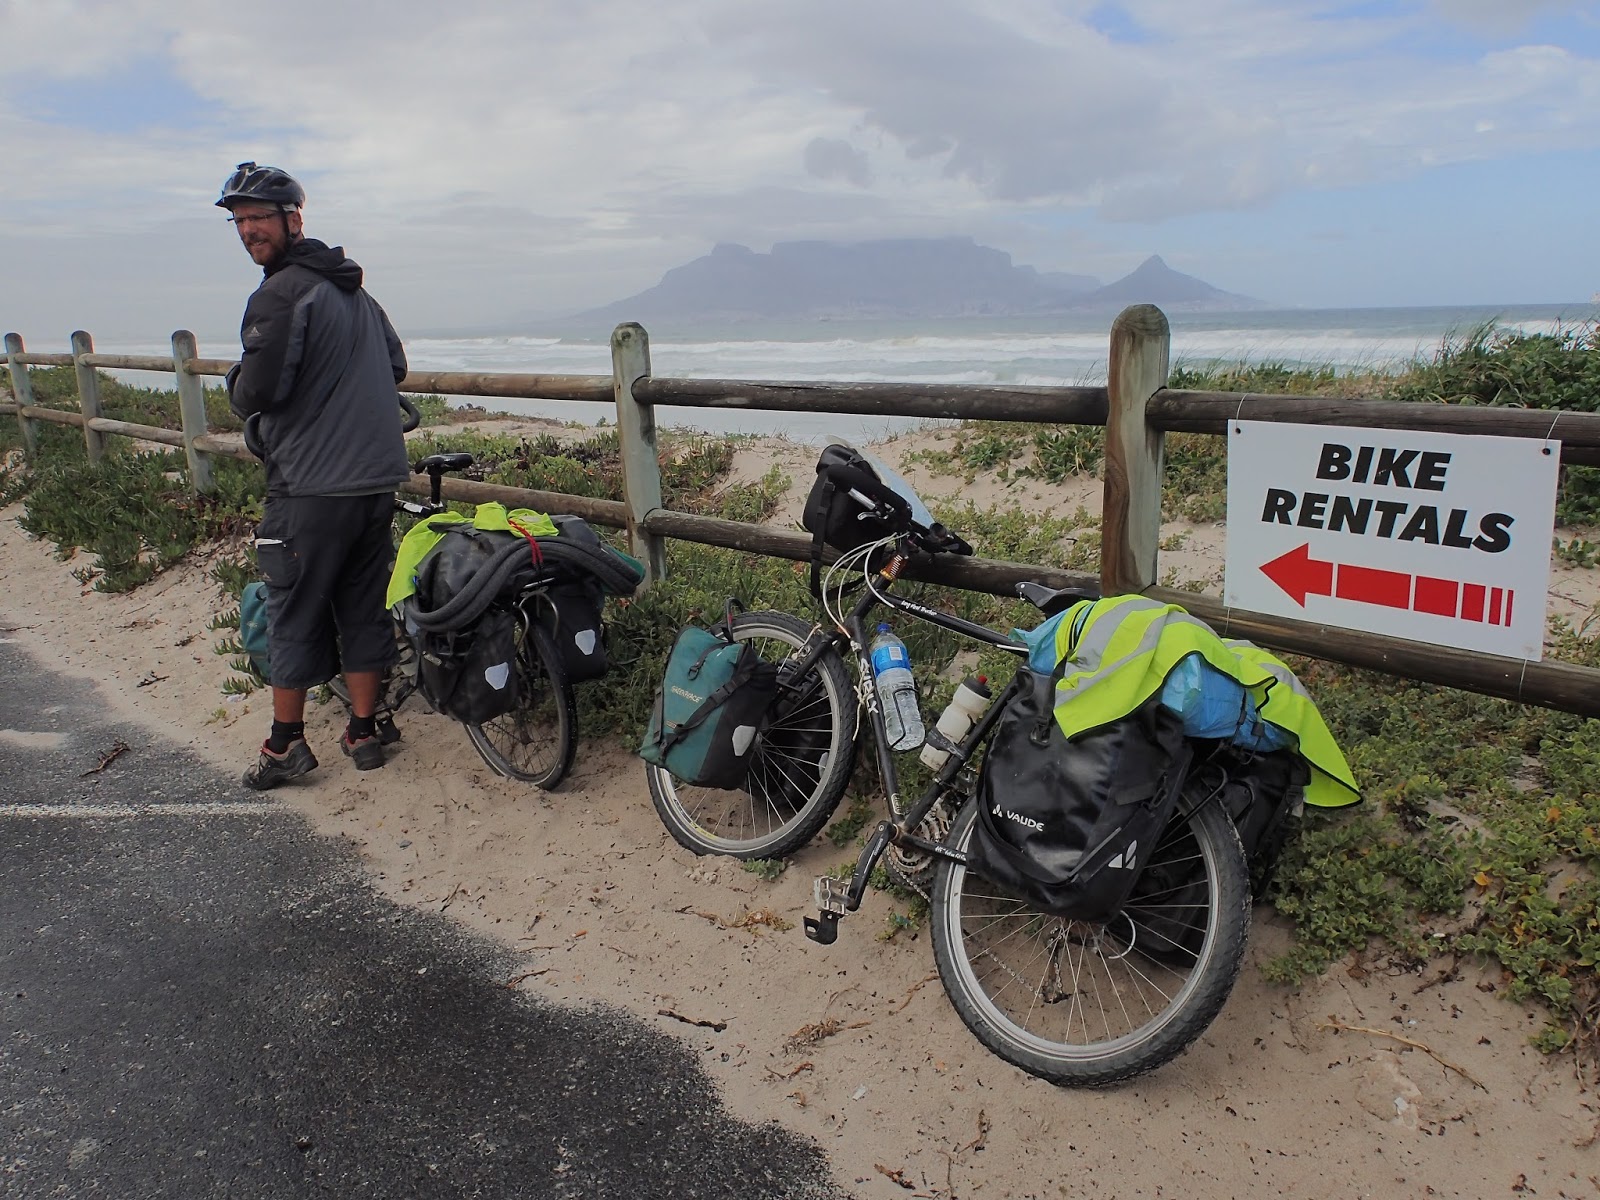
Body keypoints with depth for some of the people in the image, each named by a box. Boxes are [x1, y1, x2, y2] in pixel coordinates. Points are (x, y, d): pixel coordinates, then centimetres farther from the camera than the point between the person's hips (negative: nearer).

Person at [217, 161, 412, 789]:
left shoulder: (281, 295, -12)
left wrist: (236, 387, 4)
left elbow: (257, 391, -18)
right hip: (379, 478, 8)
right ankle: (363, 732, 20)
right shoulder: (354, 288, 14)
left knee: (293, 612, 4)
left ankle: (285, 744, 13)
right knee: (365, 607, 12)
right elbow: (395, 365, 22)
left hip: (311, 485, -7)